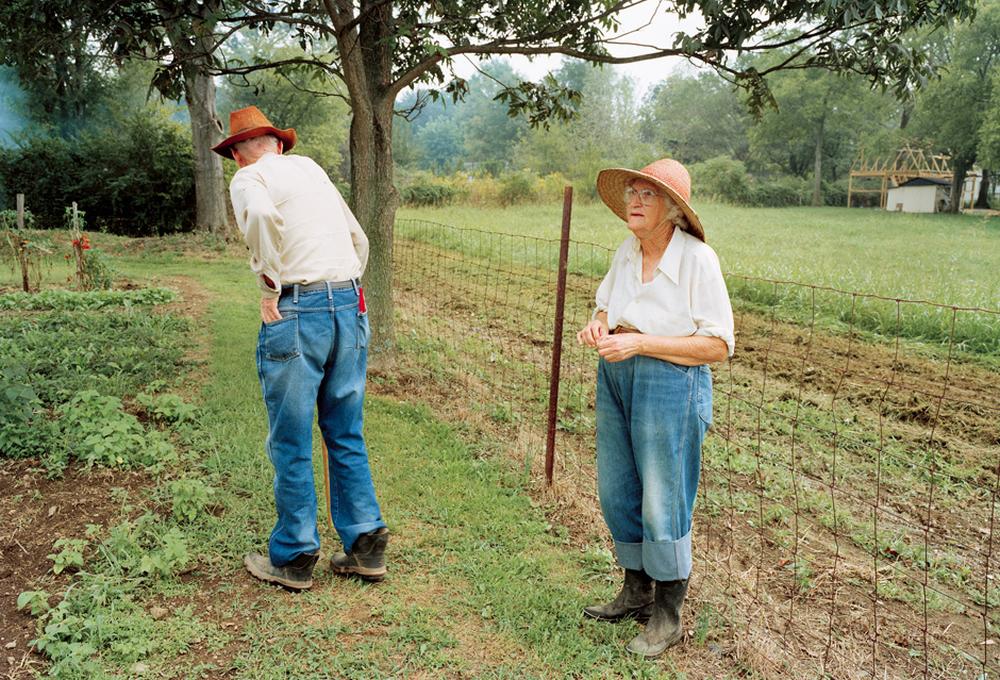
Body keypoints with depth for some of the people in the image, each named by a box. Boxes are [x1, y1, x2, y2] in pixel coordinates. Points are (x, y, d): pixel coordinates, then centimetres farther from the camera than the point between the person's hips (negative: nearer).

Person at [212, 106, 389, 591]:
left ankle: (293, 558, 17)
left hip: (297, 312, -6)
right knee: (346, 435, 15)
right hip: (351, 305, 6)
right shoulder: (311, 168, 21)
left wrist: (269, 287, -13)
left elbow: (262, 216, -23)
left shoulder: (248, 178, 2)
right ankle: (366, 545, 20)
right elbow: (359, 240, 23)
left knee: (291, 443, 6)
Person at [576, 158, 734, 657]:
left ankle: (667, 616, 24)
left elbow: (718, 345, -17)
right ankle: (636, 592, 37)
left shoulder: (697, 258, -15)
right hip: (616, 377, 7)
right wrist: (599, 325, -3)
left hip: (671, 384, -7)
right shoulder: (626, 251, 6)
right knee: (616, 493, 15)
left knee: (662, 503, 3)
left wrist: (638, 343, -23)